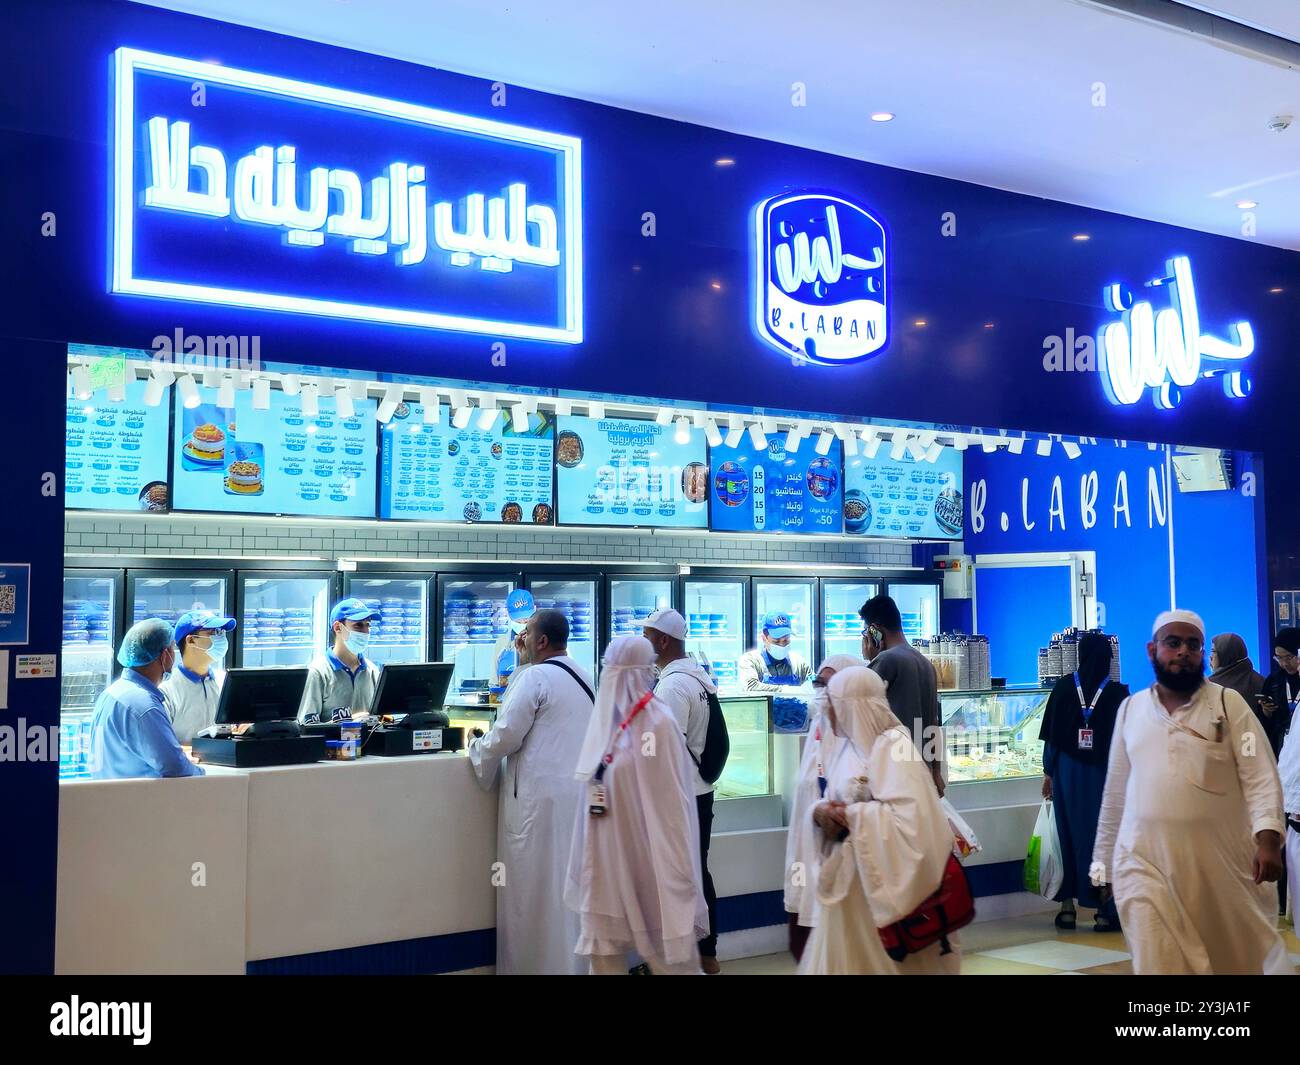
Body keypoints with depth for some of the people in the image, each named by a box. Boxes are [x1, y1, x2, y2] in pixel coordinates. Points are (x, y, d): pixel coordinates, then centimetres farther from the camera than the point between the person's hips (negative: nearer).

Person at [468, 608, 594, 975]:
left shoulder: (535, 677, -12)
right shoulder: (583, 677, 13)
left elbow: (506, 736, -15)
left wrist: (477, 749, 5)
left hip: (540, 796, -8)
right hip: (578, 792, 8)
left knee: (533, 886, 1)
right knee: (568, 883, 13)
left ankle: (535, 962, 6)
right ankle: (571, 962, 19)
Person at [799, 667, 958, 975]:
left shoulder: (893, 746, -16)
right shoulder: (853, 744, 10)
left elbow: (908, 817, -25)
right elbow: (839, 800, 16)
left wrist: (851, 816, -19)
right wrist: (821, 812, -6)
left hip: (882, 880, -8)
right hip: (848, 877, 8)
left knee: (884, 958, 4)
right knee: (844, 955, 12)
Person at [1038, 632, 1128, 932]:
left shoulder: (1064, 687, -2)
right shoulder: (1118, 693, -6)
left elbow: (1051, 735, -1)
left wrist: (1048, 773, 7)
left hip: (1067, 772, 1)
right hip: (1104, 772, -1)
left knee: (1069, 834, 10)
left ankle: (1067, 907, 14)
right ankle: (1104, 911, 4)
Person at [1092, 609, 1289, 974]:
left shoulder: (1228, 703, 1)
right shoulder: (1130, 709, 8)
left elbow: (1261, 777, -7)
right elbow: (1116, 791, 13)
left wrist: (1267, 839, -22)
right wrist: (1104, 859, 14)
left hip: (1220, 862, -1)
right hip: (1145, 861, 1)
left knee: (1236, 958, 12)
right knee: (1157, 961, -8)